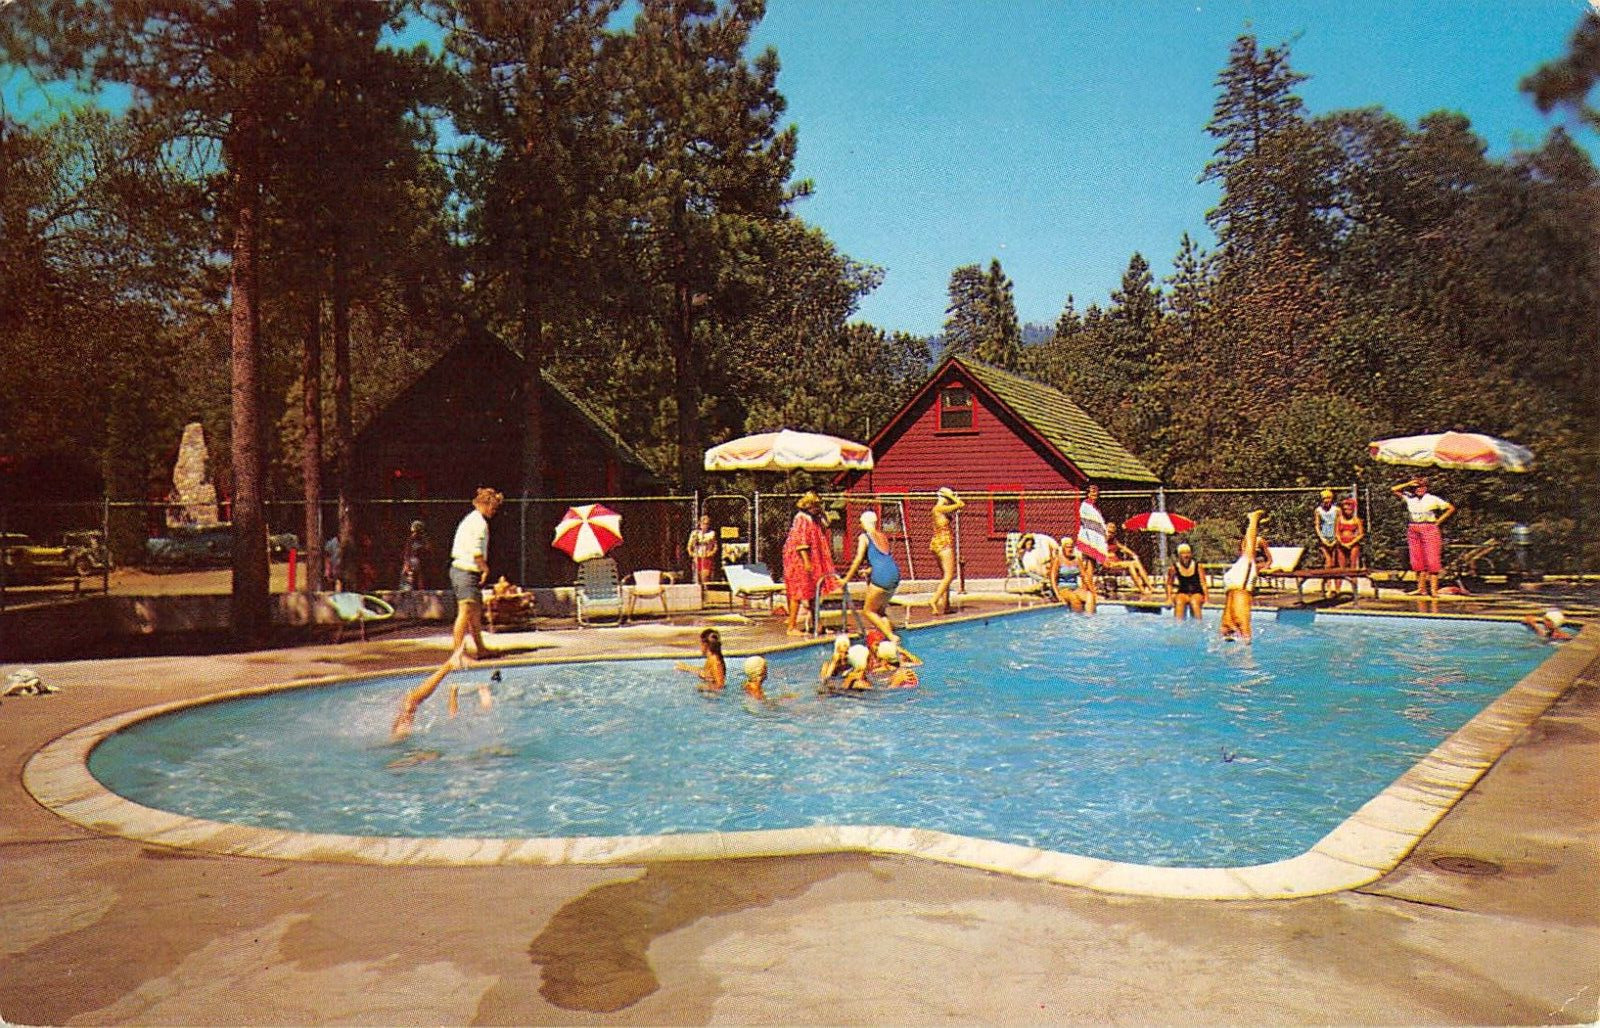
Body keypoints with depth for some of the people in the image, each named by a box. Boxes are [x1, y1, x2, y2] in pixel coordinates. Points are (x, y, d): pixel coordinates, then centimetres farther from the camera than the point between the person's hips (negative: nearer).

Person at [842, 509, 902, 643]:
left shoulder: (864, 537, 2)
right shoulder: (883, 537, 21)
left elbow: (858, 560, -4)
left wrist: (847, 579, 3)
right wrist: (869, 571, 41)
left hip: (881, 577, -7)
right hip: (895, 575, 7)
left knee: (868, 611, 4)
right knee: (880, 610, 20)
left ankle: (891, 637, -7)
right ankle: (890, 635, 9)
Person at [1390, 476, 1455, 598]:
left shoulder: (1433, 499, -1)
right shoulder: (1409, 498, 9)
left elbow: (1451, 508, 3)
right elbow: (1393, 489, 10)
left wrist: (1438, 521, -2)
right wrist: (1409, 483, 1)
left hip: (1430, 530, -4)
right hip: (1413, 531, 4)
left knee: (1432, 560, -7)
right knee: (1417, 560, 4)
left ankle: (1434, 590, -9)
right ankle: (1421, 588, 9)